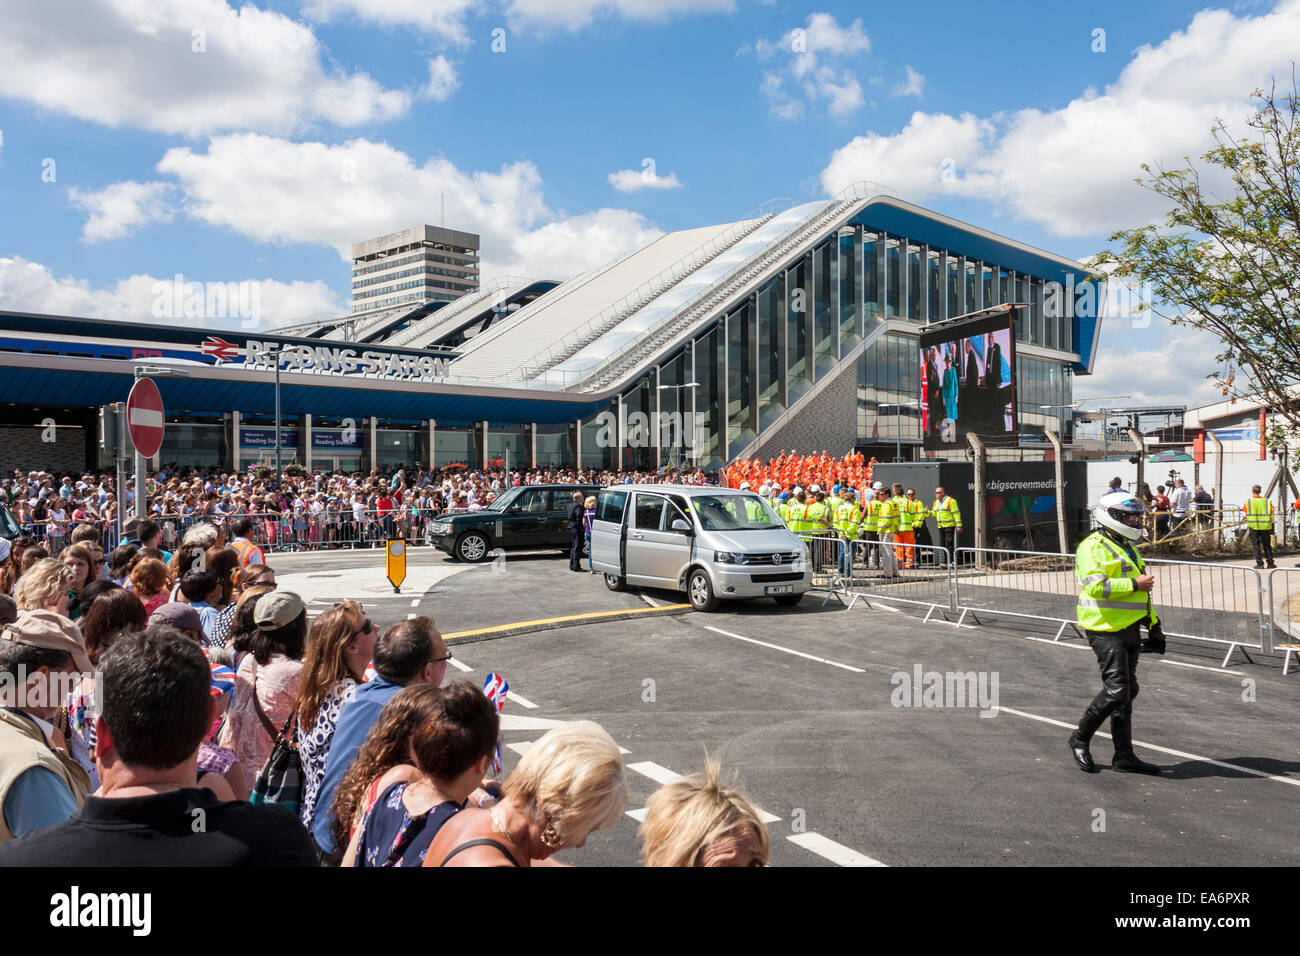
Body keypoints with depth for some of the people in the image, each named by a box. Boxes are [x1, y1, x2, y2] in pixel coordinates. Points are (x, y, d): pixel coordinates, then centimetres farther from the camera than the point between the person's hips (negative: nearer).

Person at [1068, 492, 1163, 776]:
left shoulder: (1127, 548, 20)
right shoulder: (1093, 547, -11)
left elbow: (1140, 593, 29)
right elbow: (1096, 586, -25)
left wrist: (1154, 625, 24)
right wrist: (1134, 584, -19)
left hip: (1129, 630, 9)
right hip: (1106, 631, -9)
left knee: (1127, 692, 10)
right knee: (1116, 691, -13)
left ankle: (1124, 756, 16)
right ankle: (1080, 739, 5)